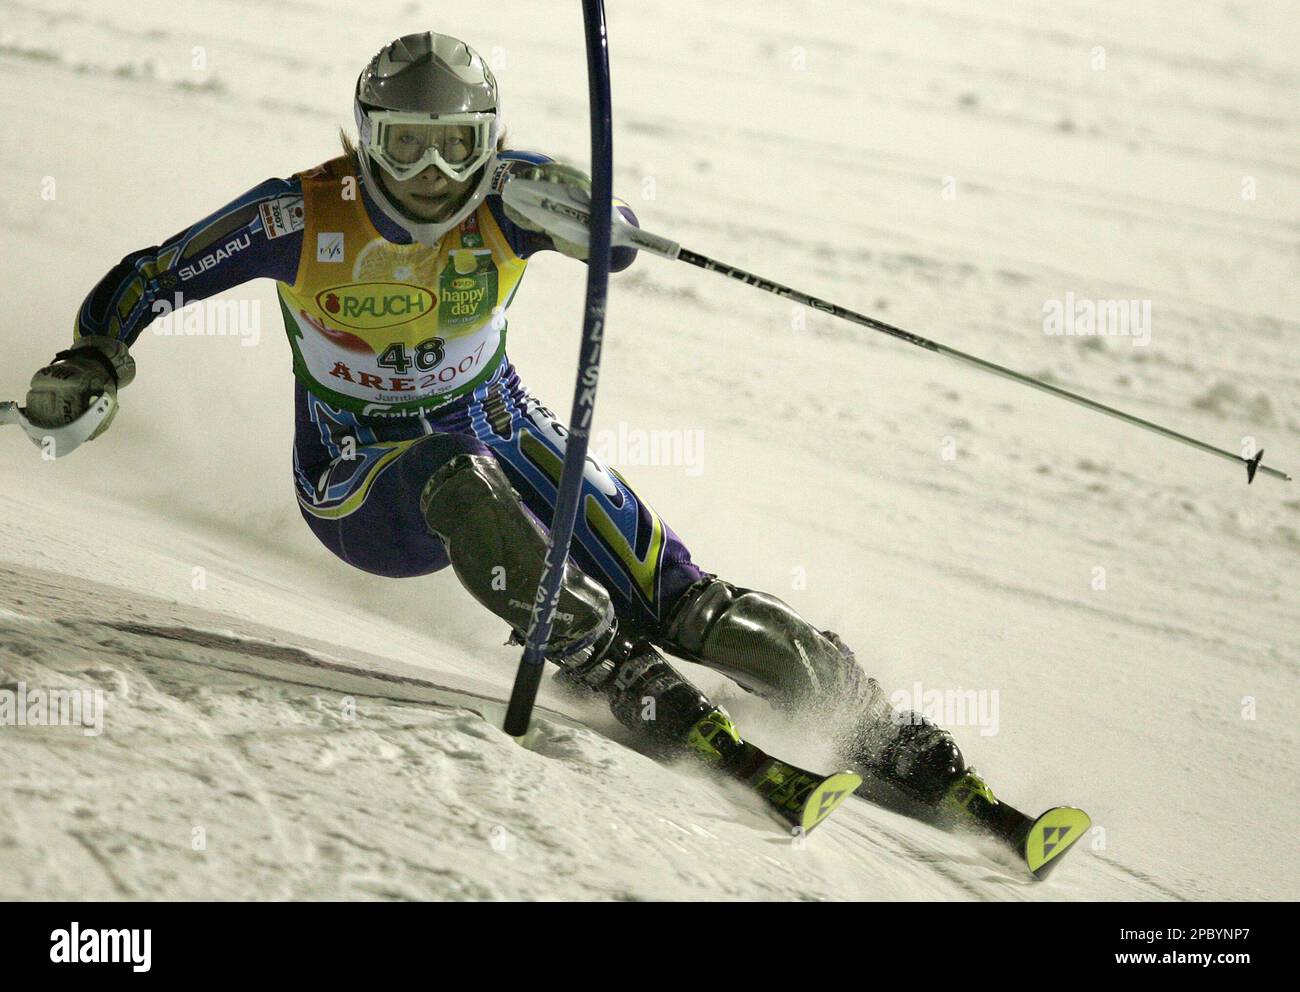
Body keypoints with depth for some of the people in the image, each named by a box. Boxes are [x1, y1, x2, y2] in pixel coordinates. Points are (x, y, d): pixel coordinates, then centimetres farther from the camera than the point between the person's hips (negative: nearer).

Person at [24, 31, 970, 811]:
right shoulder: (305, 214, -15)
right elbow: (146, 279, -8)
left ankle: (870, 720, -18)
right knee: (459, 479, -39)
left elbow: (617, 242, -29)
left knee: (671, 593, -19)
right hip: (362, 487, -1)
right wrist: (93, 362, -26)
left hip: (497, 427, 2)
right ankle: (620, 675, -43)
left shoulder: (503, 196, -13)